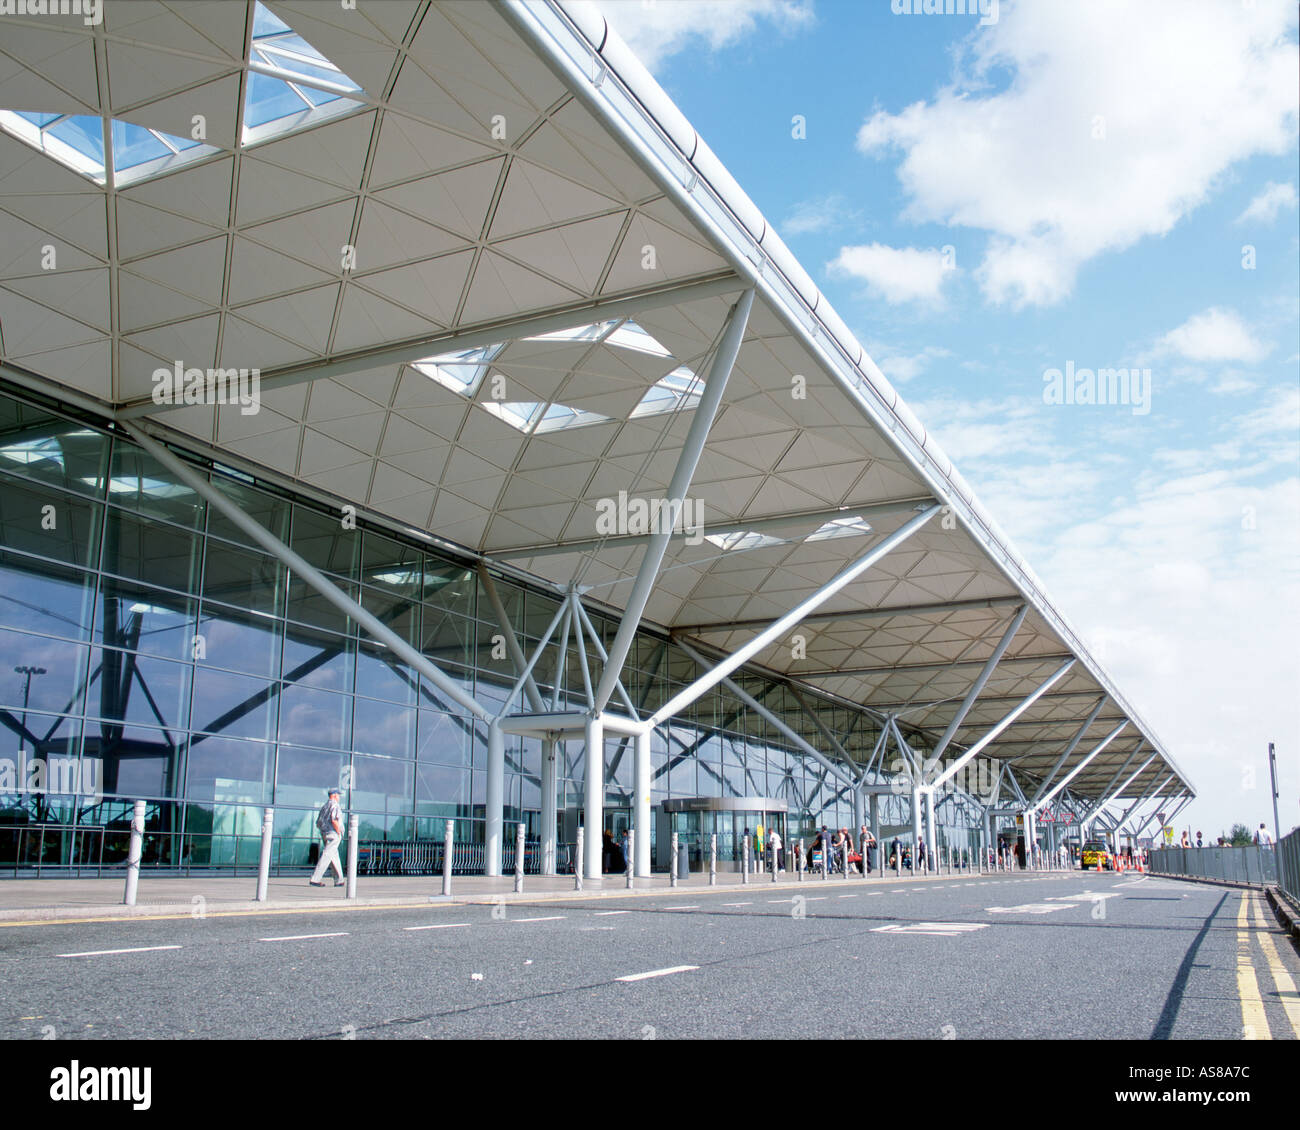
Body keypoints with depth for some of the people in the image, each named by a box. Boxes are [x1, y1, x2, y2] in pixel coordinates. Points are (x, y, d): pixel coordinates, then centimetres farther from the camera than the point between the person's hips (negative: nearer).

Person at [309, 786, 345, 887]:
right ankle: (315, 879, -18)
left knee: (334, 857, 15)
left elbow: (318, 824, 18)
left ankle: (339, 880, 20)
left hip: (324, 834, 9)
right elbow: (334, 820, -22)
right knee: (327, 856, -12)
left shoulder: (324, 806, 18)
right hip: (333, 835, -9)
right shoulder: (334, 805, -9)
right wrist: (339, 833, -13)